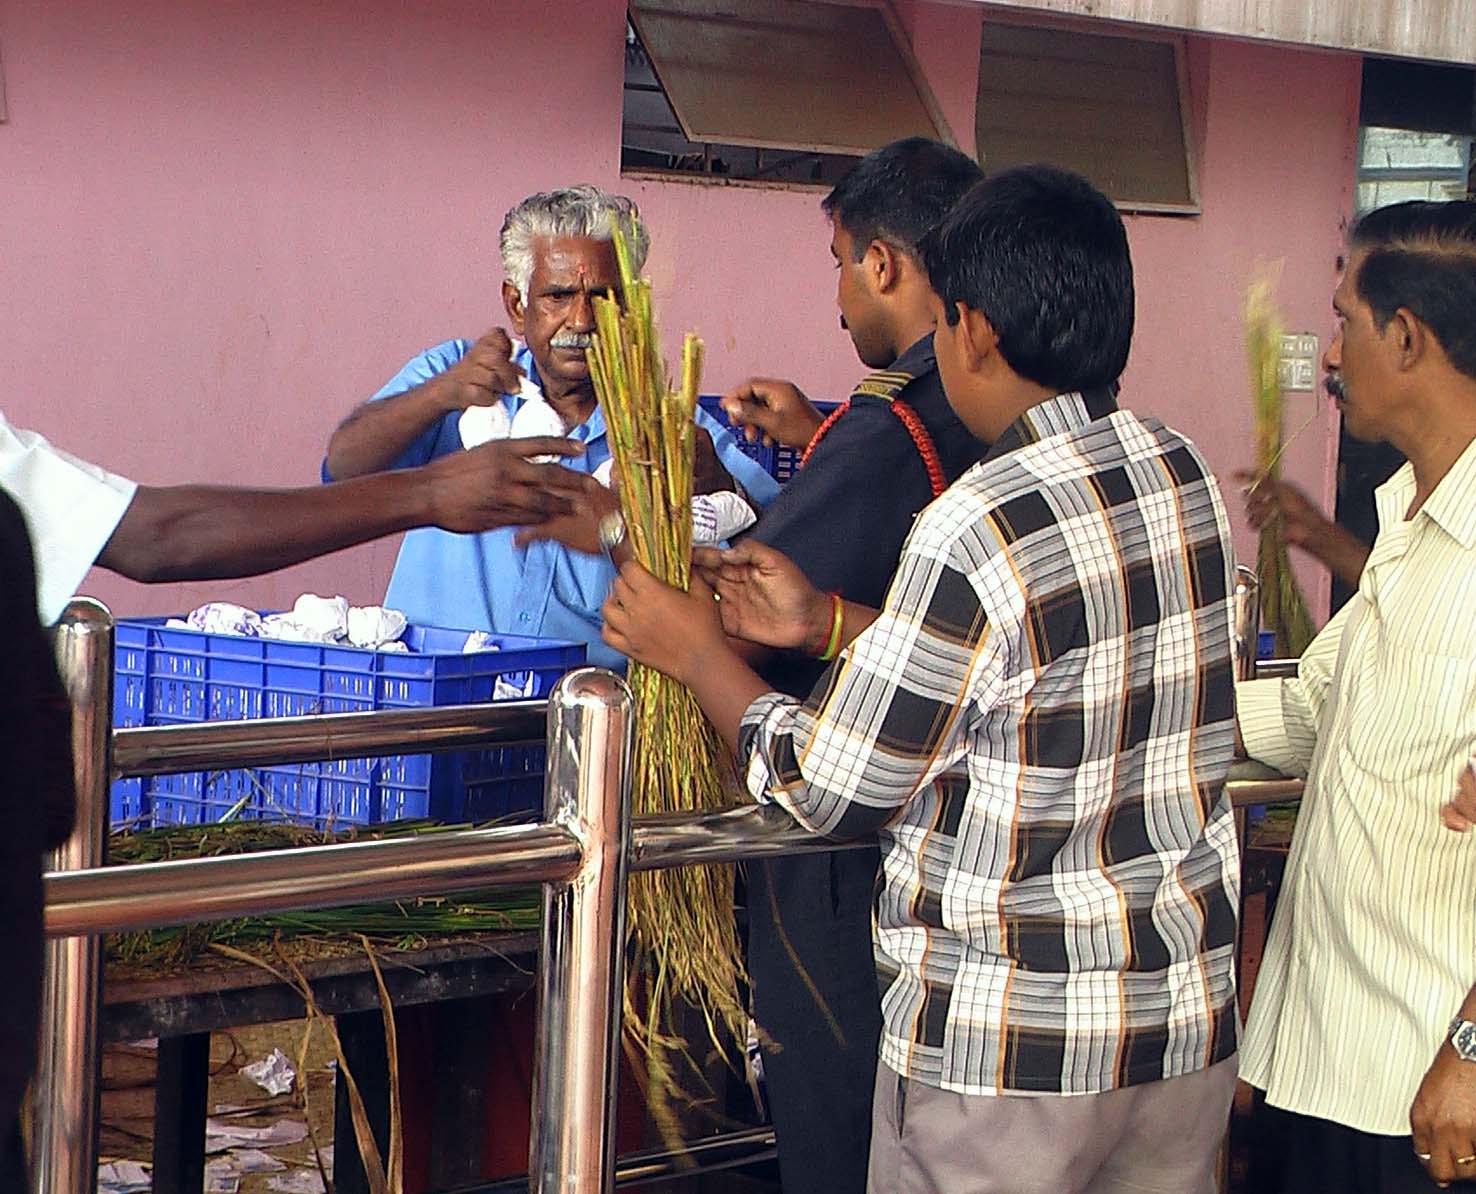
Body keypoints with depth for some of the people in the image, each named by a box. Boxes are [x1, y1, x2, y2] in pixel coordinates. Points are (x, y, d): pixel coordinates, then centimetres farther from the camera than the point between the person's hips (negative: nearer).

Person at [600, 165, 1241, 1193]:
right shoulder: (1184, 475, 1)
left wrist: (698, 654, 3)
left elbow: (832, 792, -12)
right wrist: (829, 624, 13)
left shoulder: (979, 531, -21)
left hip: (1008, 1046, -7)